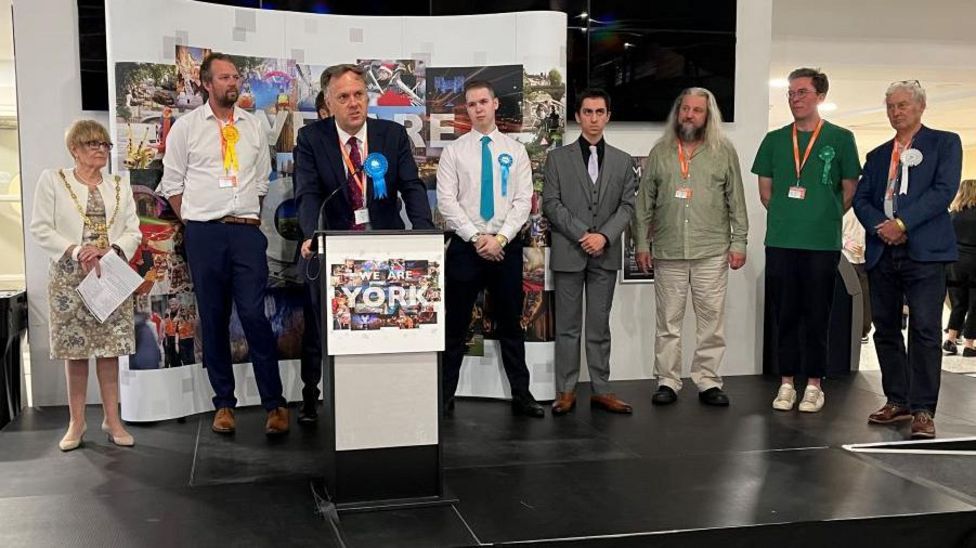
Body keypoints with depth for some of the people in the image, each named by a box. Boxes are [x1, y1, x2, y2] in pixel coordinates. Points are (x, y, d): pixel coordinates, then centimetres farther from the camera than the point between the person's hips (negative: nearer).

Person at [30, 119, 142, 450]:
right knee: (75, 349, 1)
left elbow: (133, 231, 7)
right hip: (69, 277, -2)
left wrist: (111, 250, -12)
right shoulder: (52, 180, 4)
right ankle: (76, 422, 10)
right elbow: (41, 228, -3)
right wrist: (76, 252, -16)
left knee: (110, 348, 1)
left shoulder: (120, 187, 14)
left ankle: (112, 420, 9)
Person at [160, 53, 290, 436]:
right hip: (204, 234, 0)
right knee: (213, 320, 6)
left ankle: (274, 404, 0)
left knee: (255, 316, -7)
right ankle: (223, 404, 16)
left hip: (247, 232, 1)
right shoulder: (186, 126, 3)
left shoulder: (253, 127, 10)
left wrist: (251, 218, 8)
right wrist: (194, 225, 1)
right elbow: (172, 184, 6)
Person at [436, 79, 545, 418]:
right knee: (455, 325, 4)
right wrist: (476, 238, -13)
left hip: (507, 246, 1)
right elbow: (447, 202, -5)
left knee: (511, 324, 9)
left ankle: (521, 395, 17)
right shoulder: (454, 151, 3)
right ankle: (445, 396, 12)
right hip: (465, 246, -1)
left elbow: (523, 200, 0)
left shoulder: (515, 150, 7)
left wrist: (500, 238, -12)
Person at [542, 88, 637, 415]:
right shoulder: (558, 158, 5)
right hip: (568, 252, -1)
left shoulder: (622, 161, 11)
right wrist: (581, 234, -12)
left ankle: (601, 390, 11)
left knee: (600, 326, 6)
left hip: (605, 253, 2)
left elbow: (627, 205, 5)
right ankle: (566, 391, 9)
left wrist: (604, 235, -11)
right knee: (567, 326, 3)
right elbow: (551, 203, -2)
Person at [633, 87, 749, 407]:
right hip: (667, 252, 1)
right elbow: (644, 202, 10)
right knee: (668, 322, 4)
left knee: (712, 321, 1)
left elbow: (736, 201, 5)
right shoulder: (659, 152, 9)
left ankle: (708, 383, 11)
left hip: (712, 252, -1)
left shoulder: (724, 152, 6)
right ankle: (667, 382, 12)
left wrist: (739, 242, 0)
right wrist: (642, 243, 5)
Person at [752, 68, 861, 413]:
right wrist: (785, 216, 8)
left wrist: (826, 217, 4)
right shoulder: (775, 140, 9)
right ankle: (787, 383, 15)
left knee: (817, 316, 4)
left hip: (822, 243, -2)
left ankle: (814, 385, 14)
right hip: (780, 242, 2)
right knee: (785, 315, 6)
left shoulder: (840, 139, 2)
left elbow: (850, 190, 7)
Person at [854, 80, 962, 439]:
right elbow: (861, 198, 11)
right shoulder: (877, 156, 20)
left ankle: (923, 411, -7)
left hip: (924, 251, -5)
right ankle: (897, 401, 18)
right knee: (886, 328, 8)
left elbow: (944, 190, -7)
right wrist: (879, 226, -9)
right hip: (882, 252, 5)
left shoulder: (944, 143, 7)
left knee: (925, 330, -10)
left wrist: (902, 223, -14)